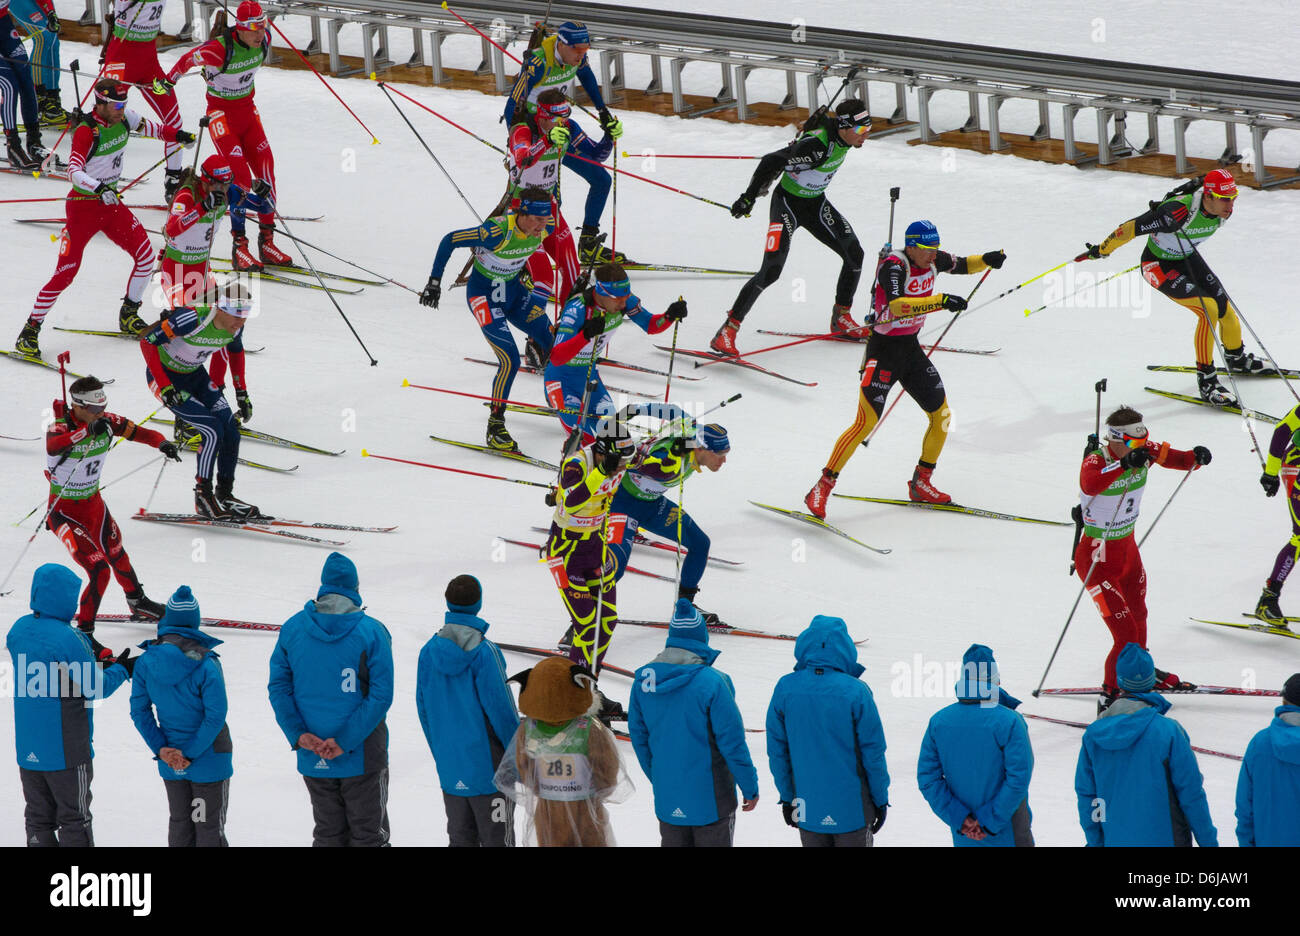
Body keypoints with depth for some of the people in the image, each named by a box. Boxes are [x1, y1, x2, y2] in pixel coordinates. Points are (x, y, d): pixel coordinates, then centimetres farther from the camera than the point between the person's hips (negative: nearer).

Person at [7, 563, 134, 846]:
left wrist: (98, 666, 12)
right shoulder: (69, 639, -22)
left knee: (38, 818, 14)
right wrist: (121, 670, 5)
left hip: (27, 747, 6)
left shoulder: (19, 630, 1)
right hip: (66, 748, -6)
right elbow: (95, 688, -14)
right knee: (75, 819, 7)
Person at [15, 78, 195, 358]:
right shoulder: (86, 132, -22)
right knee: (66, 271, -10)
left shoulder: (124, 118, -2)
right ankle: (30, 331, 1)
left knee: (146, 256, -3)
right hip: (83, 206, -7)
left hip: (111, 203, 7)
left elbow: (150, 128, 18)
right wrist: (99, 187, -49)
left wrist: (177, 135, 3)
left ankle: (128, 316, 17)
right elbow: (74, 171, -33)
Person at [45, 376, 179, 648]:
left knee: (117, 556, 28)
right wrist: (89, 430, -65)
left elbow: (139, 433, -11)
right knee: (100, 571, -15)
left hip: (94, 505, 7)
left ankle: (139, 604, 53)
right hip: (65, 512, -7)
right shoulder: (60, 427, -27)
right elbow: (53, 444, -49)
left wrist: (162, 442, -34)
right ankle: (83, 634, -2)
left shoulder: (106, 422, -11)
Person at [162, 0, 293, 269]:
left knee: (266, 176, 0)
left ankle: (267, 242, 11)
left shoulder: (263, 40, -9)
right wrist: (168, 81, 9)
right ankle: (239, 248, -8)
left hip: (247, 109, 6)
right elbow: (188, 60, -9)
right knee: (241, 176, -16)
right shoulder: (219, 49, -27)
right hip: (222, 113, -6)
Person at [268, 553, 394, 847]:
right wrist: (345, 742, -16)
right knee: (368, 834, 6)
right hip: (363, 757, -3)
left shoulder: (292, 629, -1)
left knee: (328, 835, 13)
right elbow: (381, 695, -16)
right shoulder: (372, 632, -11)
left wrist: (298, 735, -8)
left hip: (313, 759, 3)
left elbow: (279, 687, -2)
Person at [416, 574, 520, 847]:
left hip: (450, 770, 5)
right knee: (497, 838, 3)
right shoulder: (483, 651, -17)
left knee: (461, 837, 14)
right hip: (488, 763, -5)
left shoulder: (429, 652, -1)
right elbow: (500, 708, -15)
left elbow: (424, 709, 7)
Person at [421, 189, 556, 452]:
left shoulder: (545, 228, -15)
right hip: (484, 295, -7)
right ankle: (495, 425, -6)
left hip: (514, 289, 7)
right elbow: (450, 240, -24)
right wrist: (435, 281, -23)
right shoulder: (498, 232, -33)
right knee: (510, 361, -18)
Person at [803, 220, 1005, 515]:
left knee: (941, 414, 8)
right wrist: (939, 300, -44)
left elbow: (959, 265, 21)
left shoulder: (931, 260, 0)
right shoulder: (894, 266, -22)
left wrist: (986, 260, 1)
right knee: (866, 422, -15)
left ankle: (921, 484, 23)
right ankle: (821, 489, -11)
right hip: (883, 350, -8)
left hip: (912, 350, 8)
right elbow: (895, 305, -39)